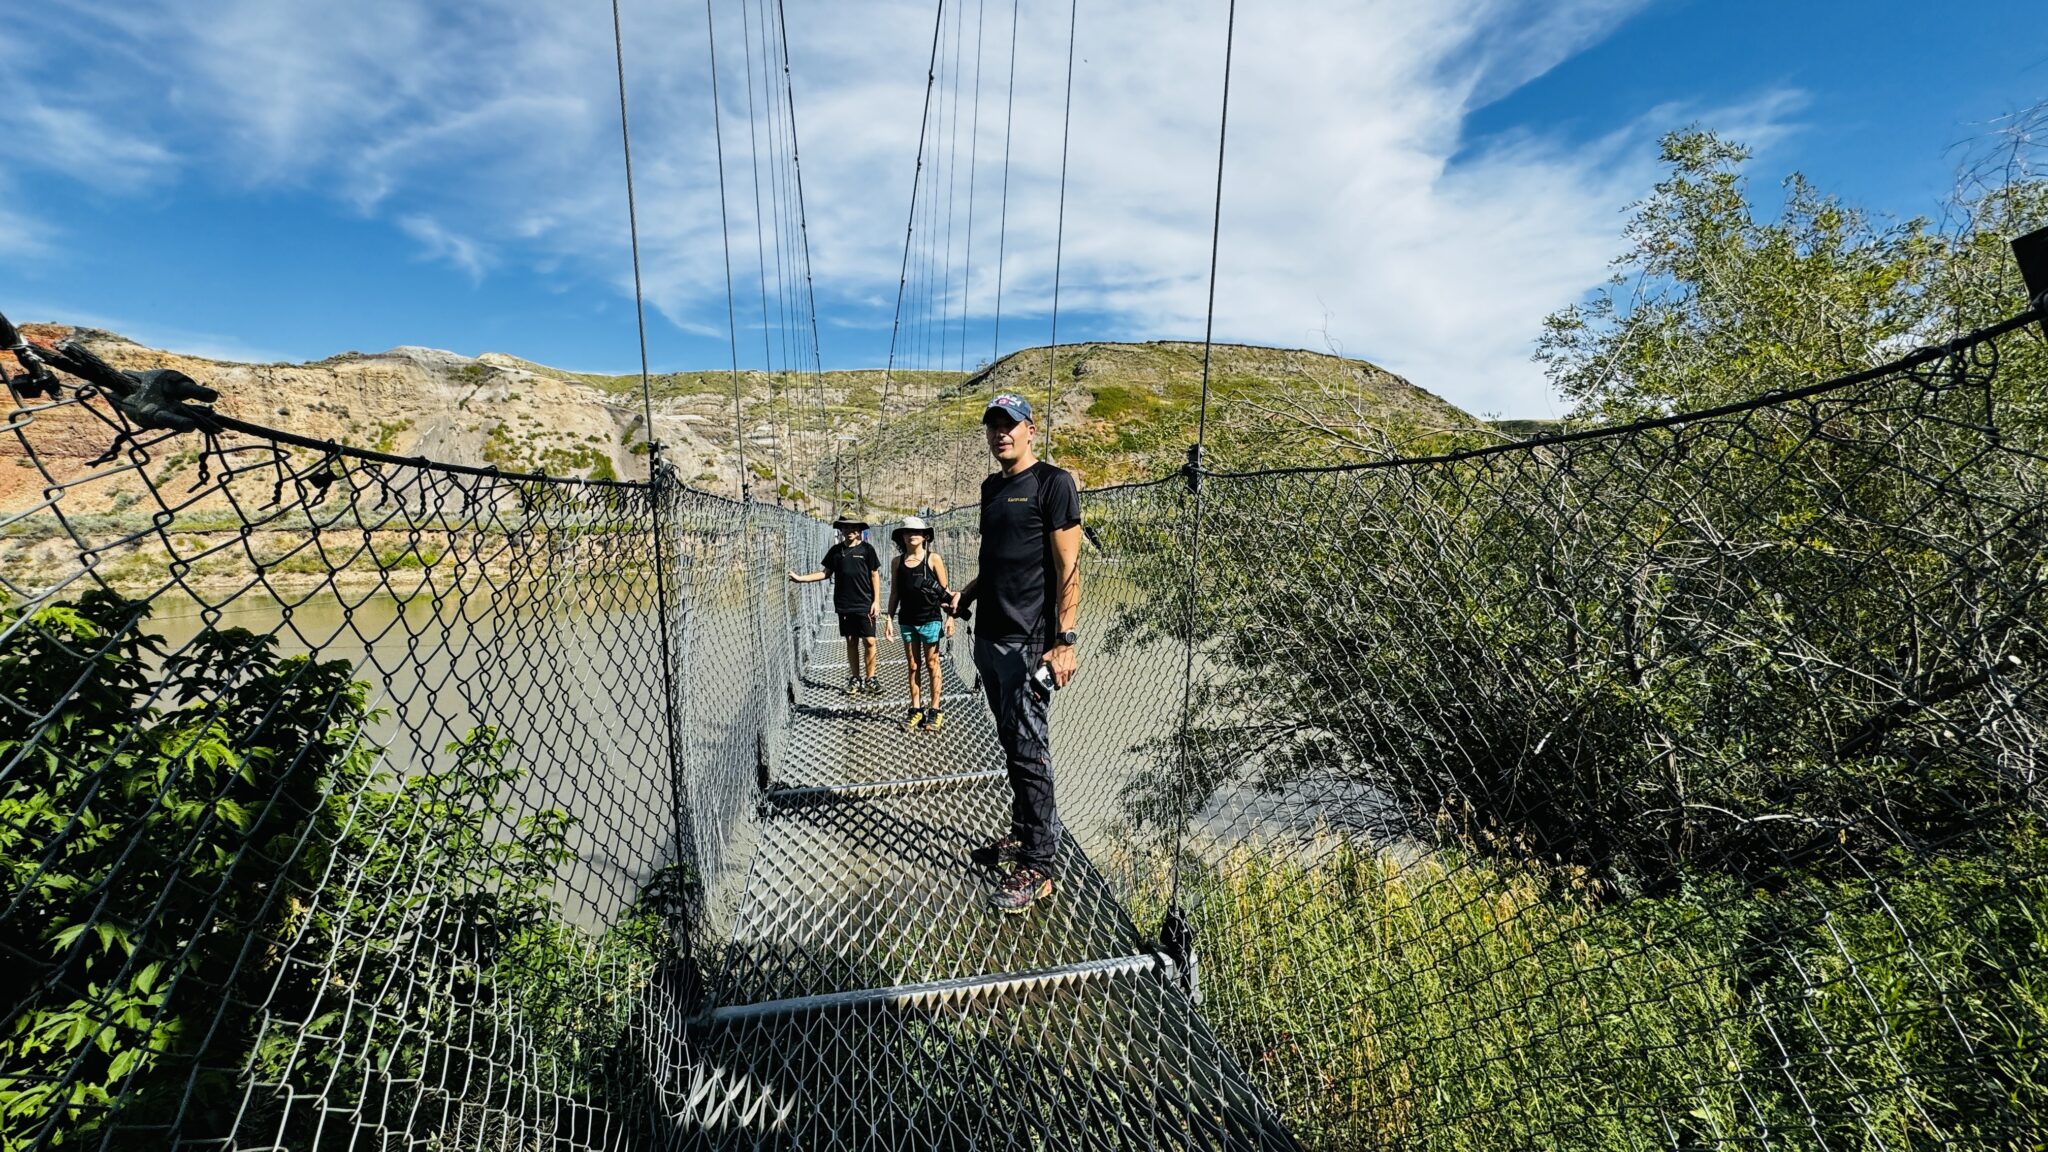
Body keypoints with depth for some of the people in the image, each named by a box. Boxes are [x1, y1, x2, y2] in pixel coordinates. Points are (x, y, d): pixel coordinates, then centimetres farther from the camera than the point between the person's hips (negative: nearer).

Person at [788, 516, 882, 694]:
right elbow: (826, 573, 10)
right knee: (851, 642, 9)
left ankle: (870, 678, 10)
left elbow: (875, 575, -1)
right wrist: (801, 578, 2)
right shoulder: (835, 550, 6)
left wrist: (876, 601, -6)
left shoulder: (867, 549, -3)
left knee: (869, 641, -3)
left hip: (865, 604, -3)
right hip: (844, 606, 3)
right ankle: (855, 679, 19)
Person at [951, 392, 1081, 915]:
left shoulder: (1053, 483, -7)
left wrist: (1065, 640, -19)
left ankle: (1038, 867, 8)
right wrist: (965, 594, 11)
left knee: (1029, 751, -3)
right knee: (1012, 745, 17)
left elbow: (1068, 568, -13)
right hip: (990, 637, 8)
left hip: (1029, 643, -8)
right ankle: (1021, 835, 31)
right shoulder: (991, 488, 17)